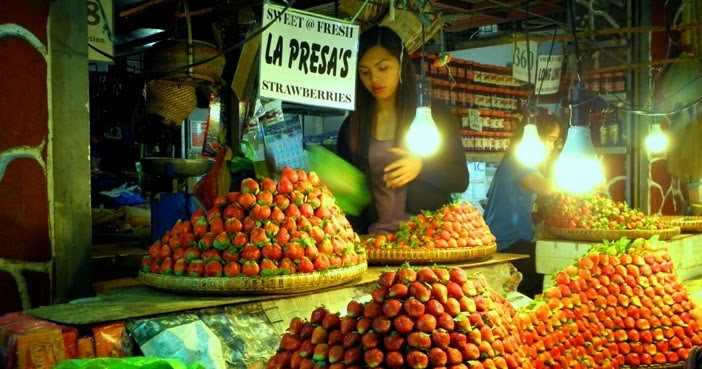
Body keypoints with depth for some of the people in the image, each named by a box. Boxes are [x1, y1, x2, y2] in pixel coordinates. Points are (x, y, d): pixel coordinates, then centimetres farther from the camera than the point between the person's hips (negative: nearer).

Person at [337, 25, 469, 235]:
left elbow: (461, 179, 5)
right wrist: (352, 238, -3)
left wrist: (421, 167, -14)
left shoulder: (435, 114, 5)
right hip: (376, 237, 2)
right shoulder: (352, 126, 11)